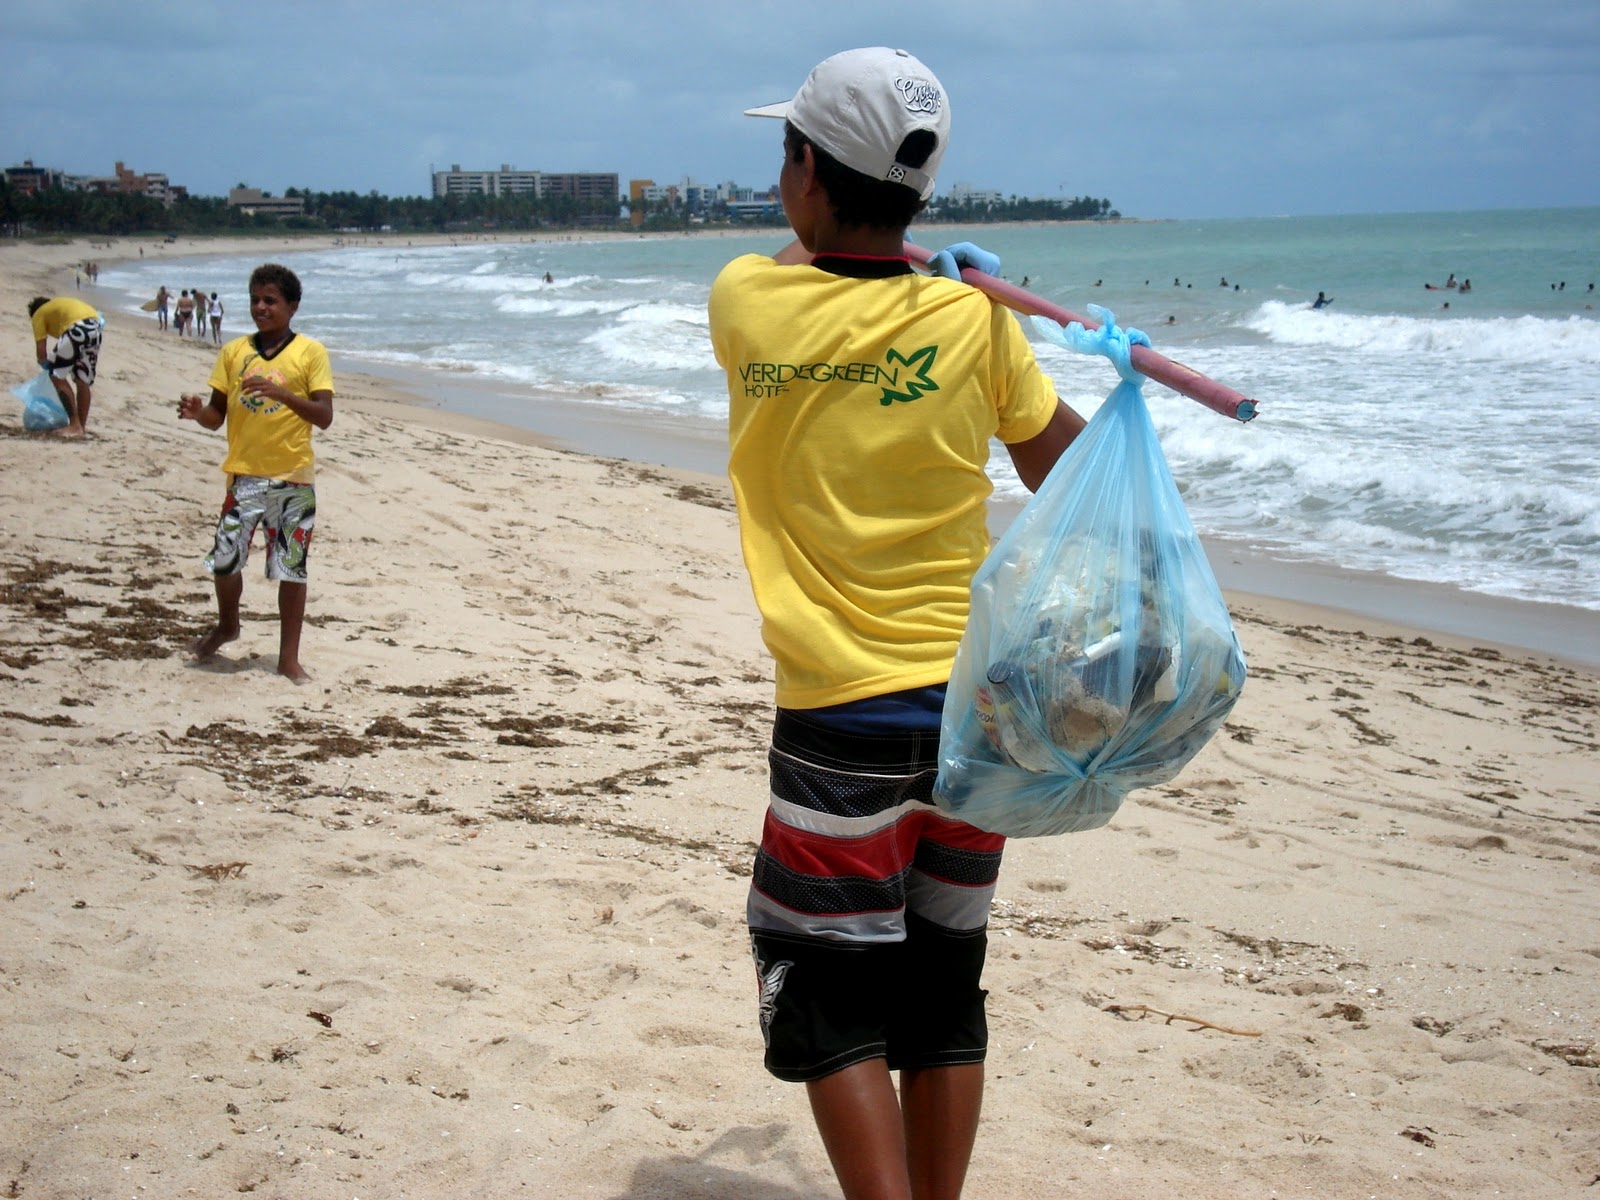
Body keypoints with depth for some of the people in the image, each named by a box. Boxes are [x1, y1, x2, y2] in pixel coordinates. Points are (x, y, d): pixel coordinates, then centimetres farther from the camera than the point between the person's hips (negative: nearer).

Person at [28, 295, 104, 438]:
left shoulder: (39, 314, 19)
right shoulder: (59, 305, 38)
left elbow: (41, 351, 12)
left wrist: (45, 364, 34)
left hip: (77, 329, -7)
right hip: (96, 326, 7)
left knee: (57, 376, 4)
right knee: (83, 380, 17)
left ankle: (75, 426, -1)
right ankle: (81, 426, 24)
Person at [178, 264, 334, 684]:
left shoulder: (310, 352, -1)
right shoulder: (234, 352, 8)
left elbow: (324, 416, -10)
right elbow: (218, 416, 9)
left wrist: (281, 393, -23)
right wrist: (198, 413, -13)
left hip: (294, 477, -2)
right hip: (244, 475, 2)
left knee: (292, 569, 3)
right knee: (224, 560, 1)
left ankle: (289, 657, 14)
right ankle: (227, 625, 31)